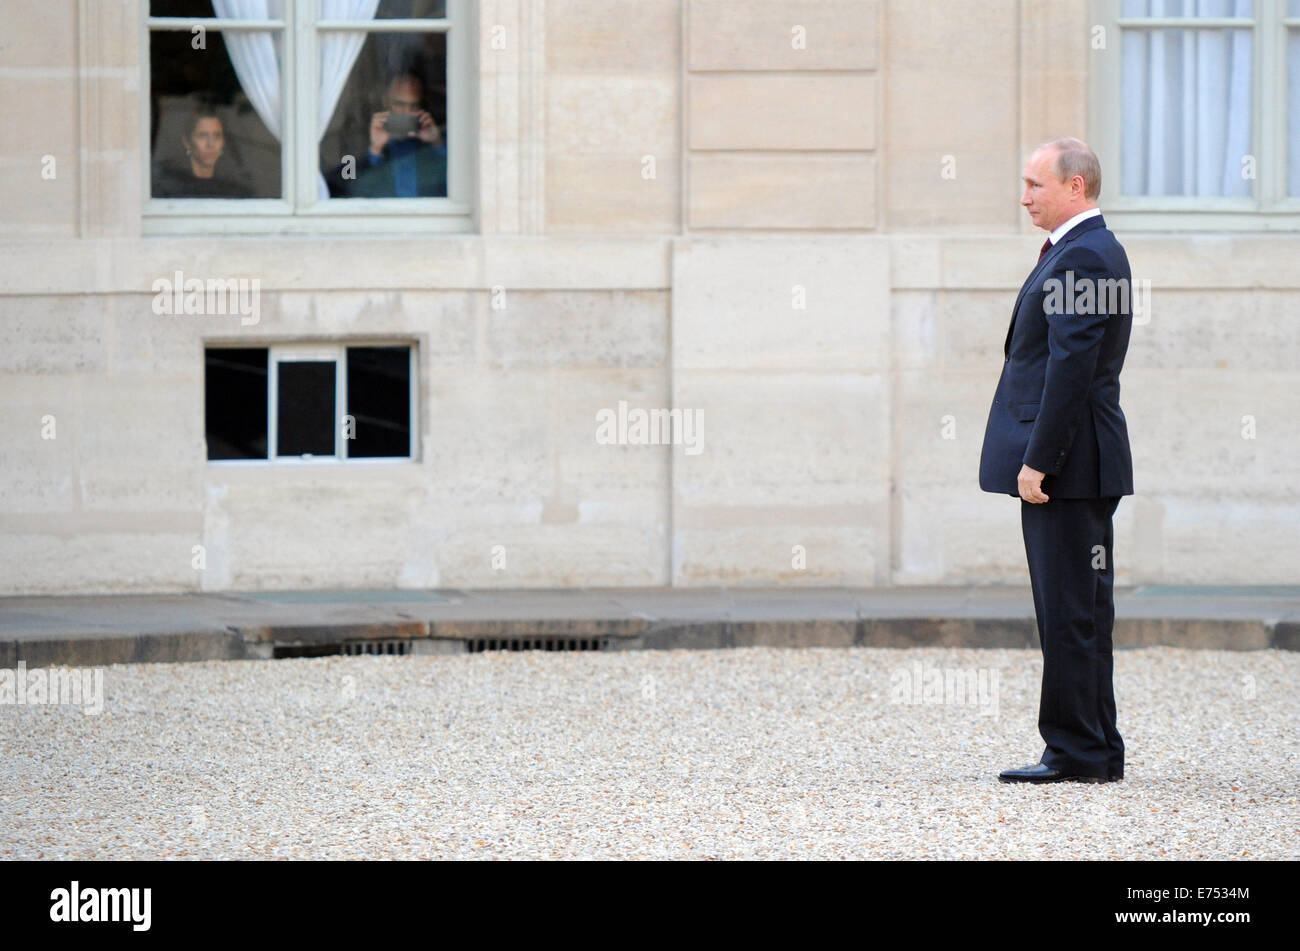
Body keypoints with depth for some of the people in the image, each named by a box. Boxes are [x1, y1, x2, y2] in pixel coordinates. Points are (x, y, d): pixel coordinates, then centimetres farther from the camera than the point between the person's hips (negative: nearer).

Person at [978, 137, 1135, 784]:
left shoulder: (1081, 257, -15)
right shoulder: (1094, 251, 19)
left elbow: (1071, 367, -21)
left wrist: (1037, 461, -21)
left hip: (1067, 464, -11)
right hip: (1071, 466, 11)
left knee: (1071, 614, -7)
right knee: (1076, 612, 13)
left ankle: (1078, 752, -5)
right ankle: (1094, 751, 17)